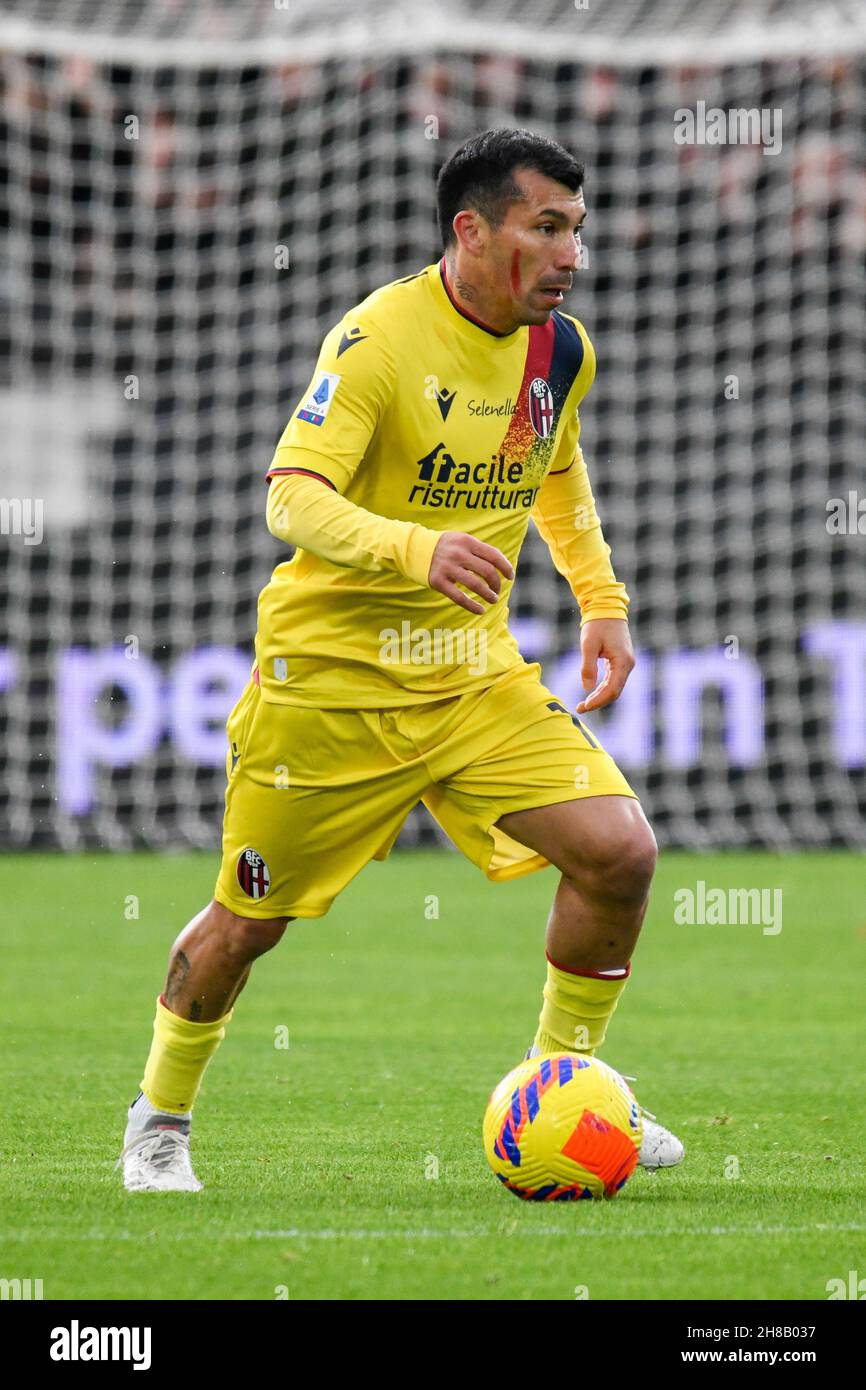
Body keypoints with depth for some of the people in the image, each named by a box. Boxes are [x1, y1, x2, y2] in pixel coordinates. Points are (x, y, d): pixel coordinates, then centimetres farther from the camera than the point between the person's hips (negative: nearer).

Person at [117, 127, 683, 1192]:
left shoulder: (561, 349, 1)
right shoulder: (380, 337, -20)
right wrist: (417, 550, -45)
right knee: (247, 923, 5)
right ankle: (159, 1121, 30)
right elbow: (292, 501, -29)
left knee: (619, 853, -12)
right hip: (332, 674, -5)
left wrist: (601, 599, 13)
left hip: (475, 671, 5)